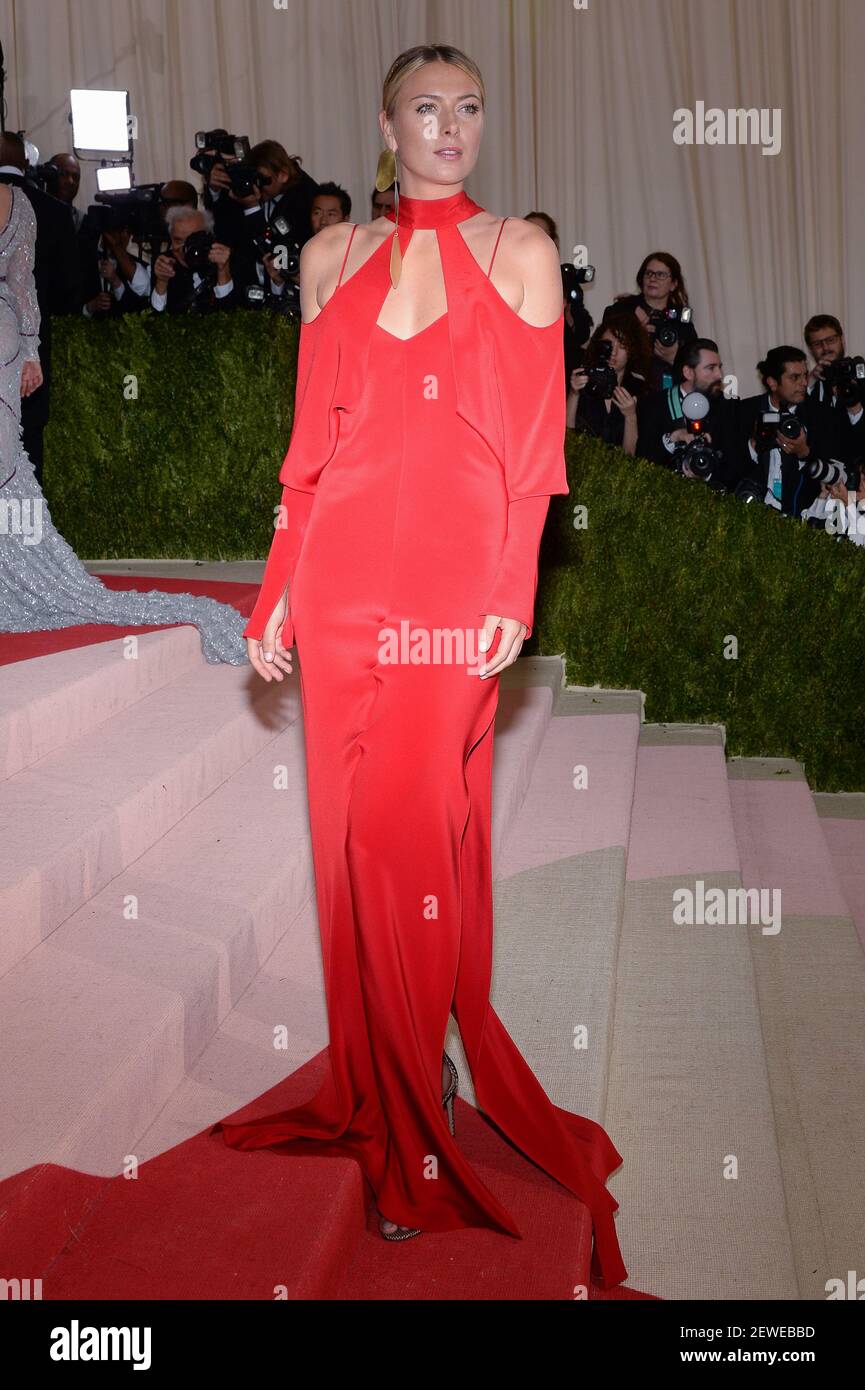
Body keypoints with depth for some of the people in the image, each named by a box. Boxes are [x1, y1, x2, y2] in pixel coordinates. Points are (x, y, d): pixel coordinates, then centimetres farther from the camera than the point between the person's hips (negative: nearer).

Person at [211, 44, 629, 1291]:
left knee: (417, 824, -6)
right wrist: (280, 592, 8)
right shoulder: (333, 255, 14)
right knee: (354, 825, 5)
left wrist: (512, 594, -8)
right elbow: (310, 438, 12)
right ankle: (387, 1090, 21)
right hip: (344, 567, 3)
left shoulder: (519, 250, 7)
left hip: (456, 568, -3)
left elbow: (536, 436, 1)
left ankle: (420, 1115, 10)